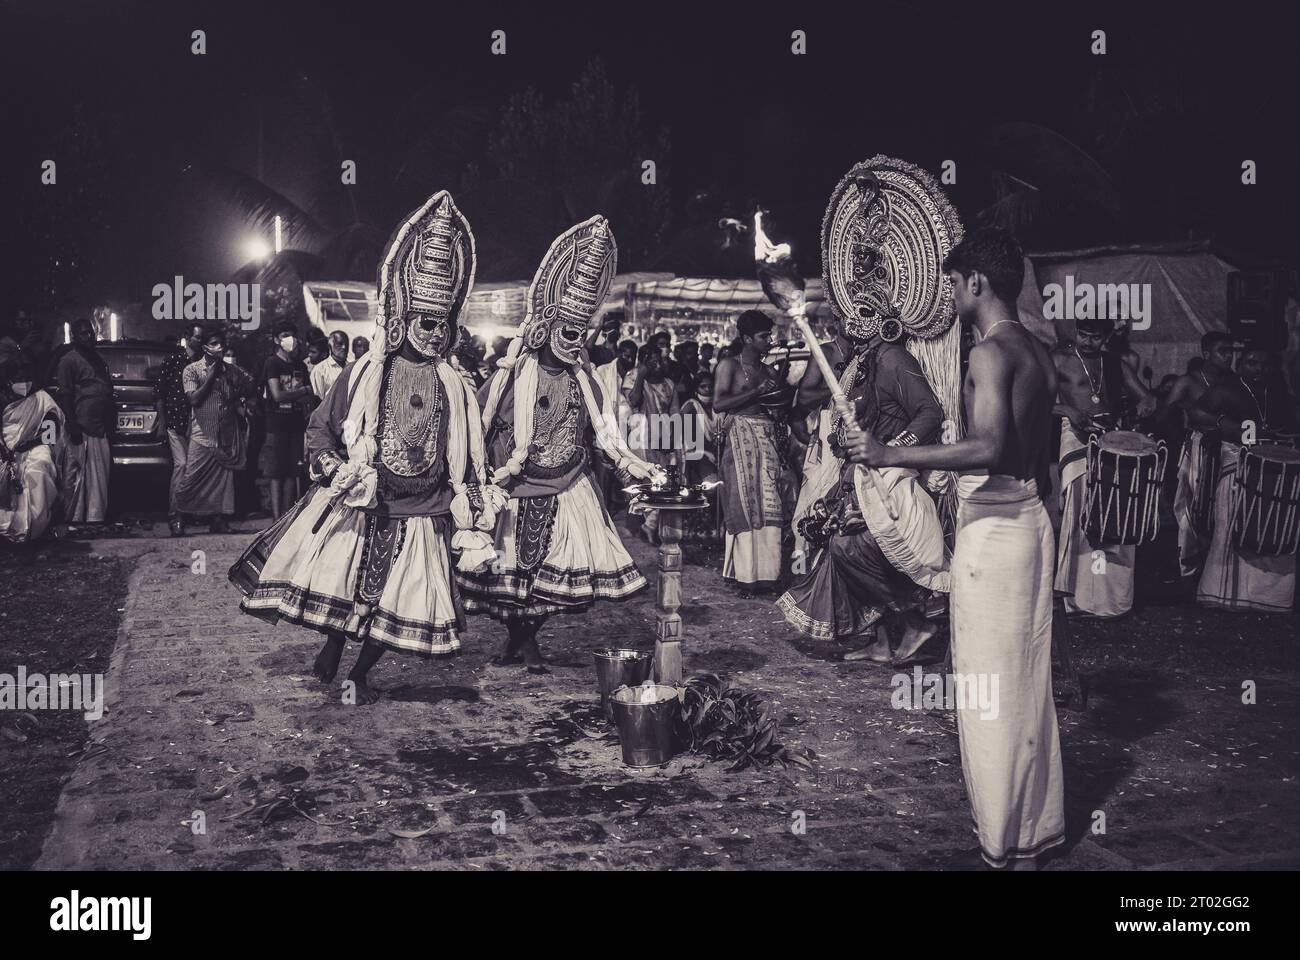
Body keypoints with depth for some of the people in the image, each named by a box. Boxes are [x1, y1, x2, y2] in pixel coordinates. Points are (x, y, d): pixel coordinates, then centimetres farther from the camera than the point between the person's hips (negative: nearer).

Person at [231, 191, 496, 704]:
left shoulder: (455, 391, 5)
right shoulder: (361, 375, -1)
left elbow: (467, 466, 7)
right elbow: (319, 428, 5)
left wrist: (475, 528, 5)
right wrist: (336, 471, -12)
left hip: (420, 517, 2)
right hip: (357, 505, -1)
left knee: (394, 605, 4)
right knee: (337, 586, -2)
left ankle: (360, 674, 27)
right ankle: (330, 649, 29)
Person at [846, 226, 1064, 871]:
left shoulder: (990, 353, -16)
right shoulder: (1038, 353, 12)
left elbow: (987, 448, -29)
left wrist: (891, 455, -27)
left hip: (990, 527, -9)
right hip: (1030, 519, 10)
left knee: (990, 686, 0)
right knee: (1026, 681, 16)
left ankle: (1002, 844, 12)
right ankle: (1035, 834, 27)